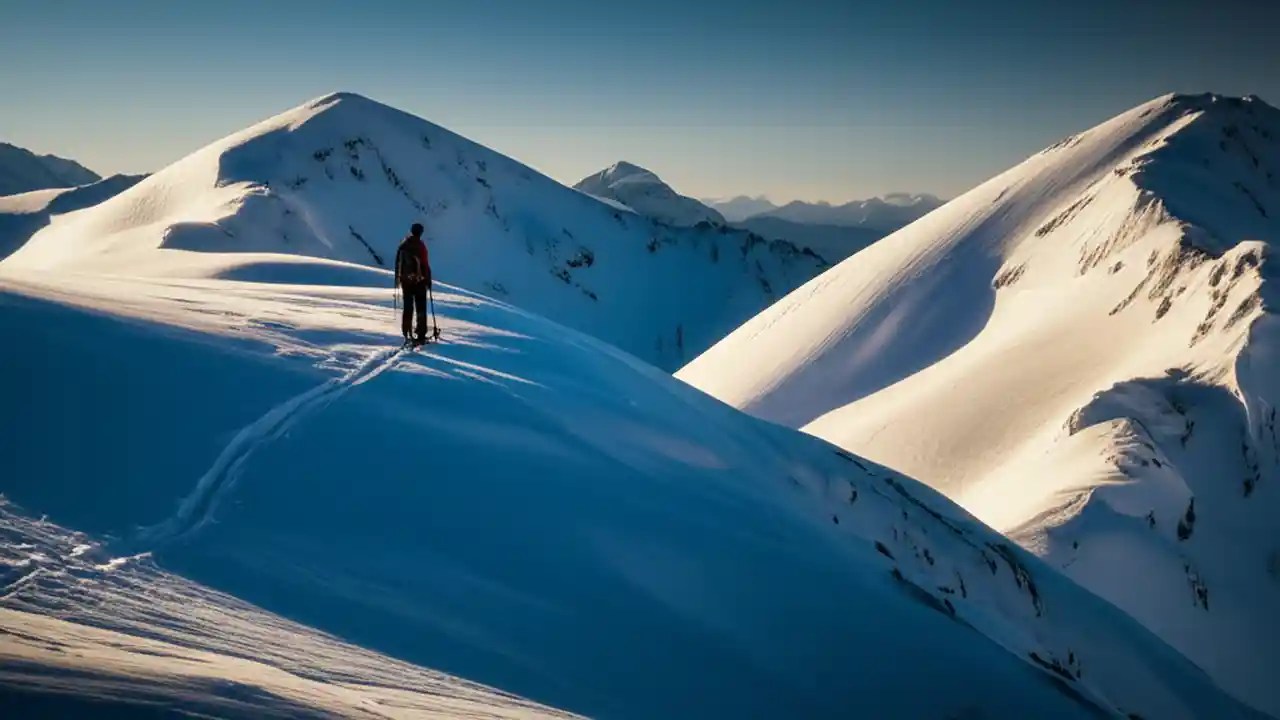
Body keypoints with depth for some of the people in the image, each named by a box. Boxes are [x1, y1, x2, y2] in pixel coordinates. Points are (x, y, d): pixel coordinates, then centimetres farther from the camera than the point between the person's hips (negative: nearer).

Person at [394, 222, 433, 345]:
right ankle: (420, 335, 0)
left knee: (408, 308, 11)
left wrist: (398, 278, 18)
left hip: (405, 281, 4)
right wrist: (428, 280, -5)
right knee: (420, 308, 3)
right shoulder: (420, 245, -13)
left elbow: (398, 263, 8)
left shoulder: (403, 245, 2)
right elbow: (425, 264, -13)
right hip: (419, 281, -4)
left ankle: (406, 334, 8)